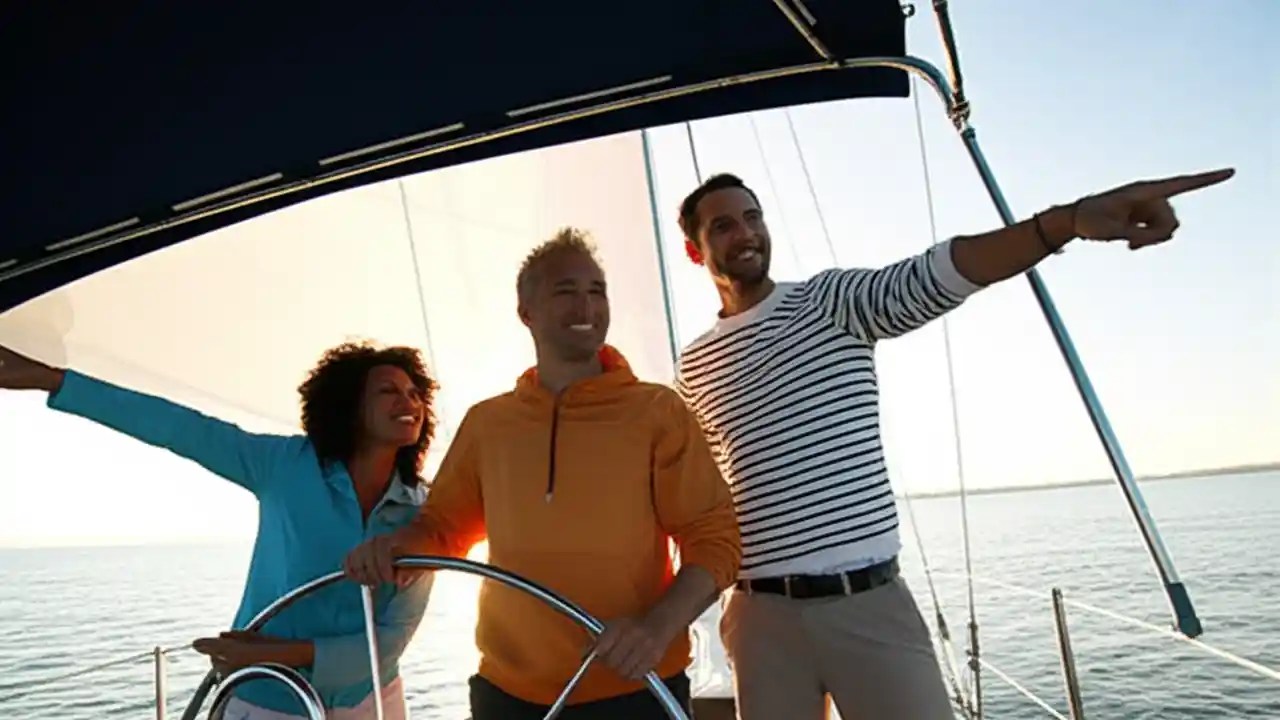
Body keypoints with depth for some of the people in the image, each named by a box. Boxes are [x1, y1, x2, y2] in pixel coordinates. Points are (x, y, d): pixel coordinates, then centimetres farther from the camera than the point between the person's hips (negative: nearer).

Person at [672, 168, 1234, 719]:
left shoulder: (833, 302, 1)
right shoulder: (693, 369, 10)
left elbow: (928, 280, -17)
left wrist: (1066, 221, -34)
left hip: (870, 600, -2)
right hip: (763, 615, 2)